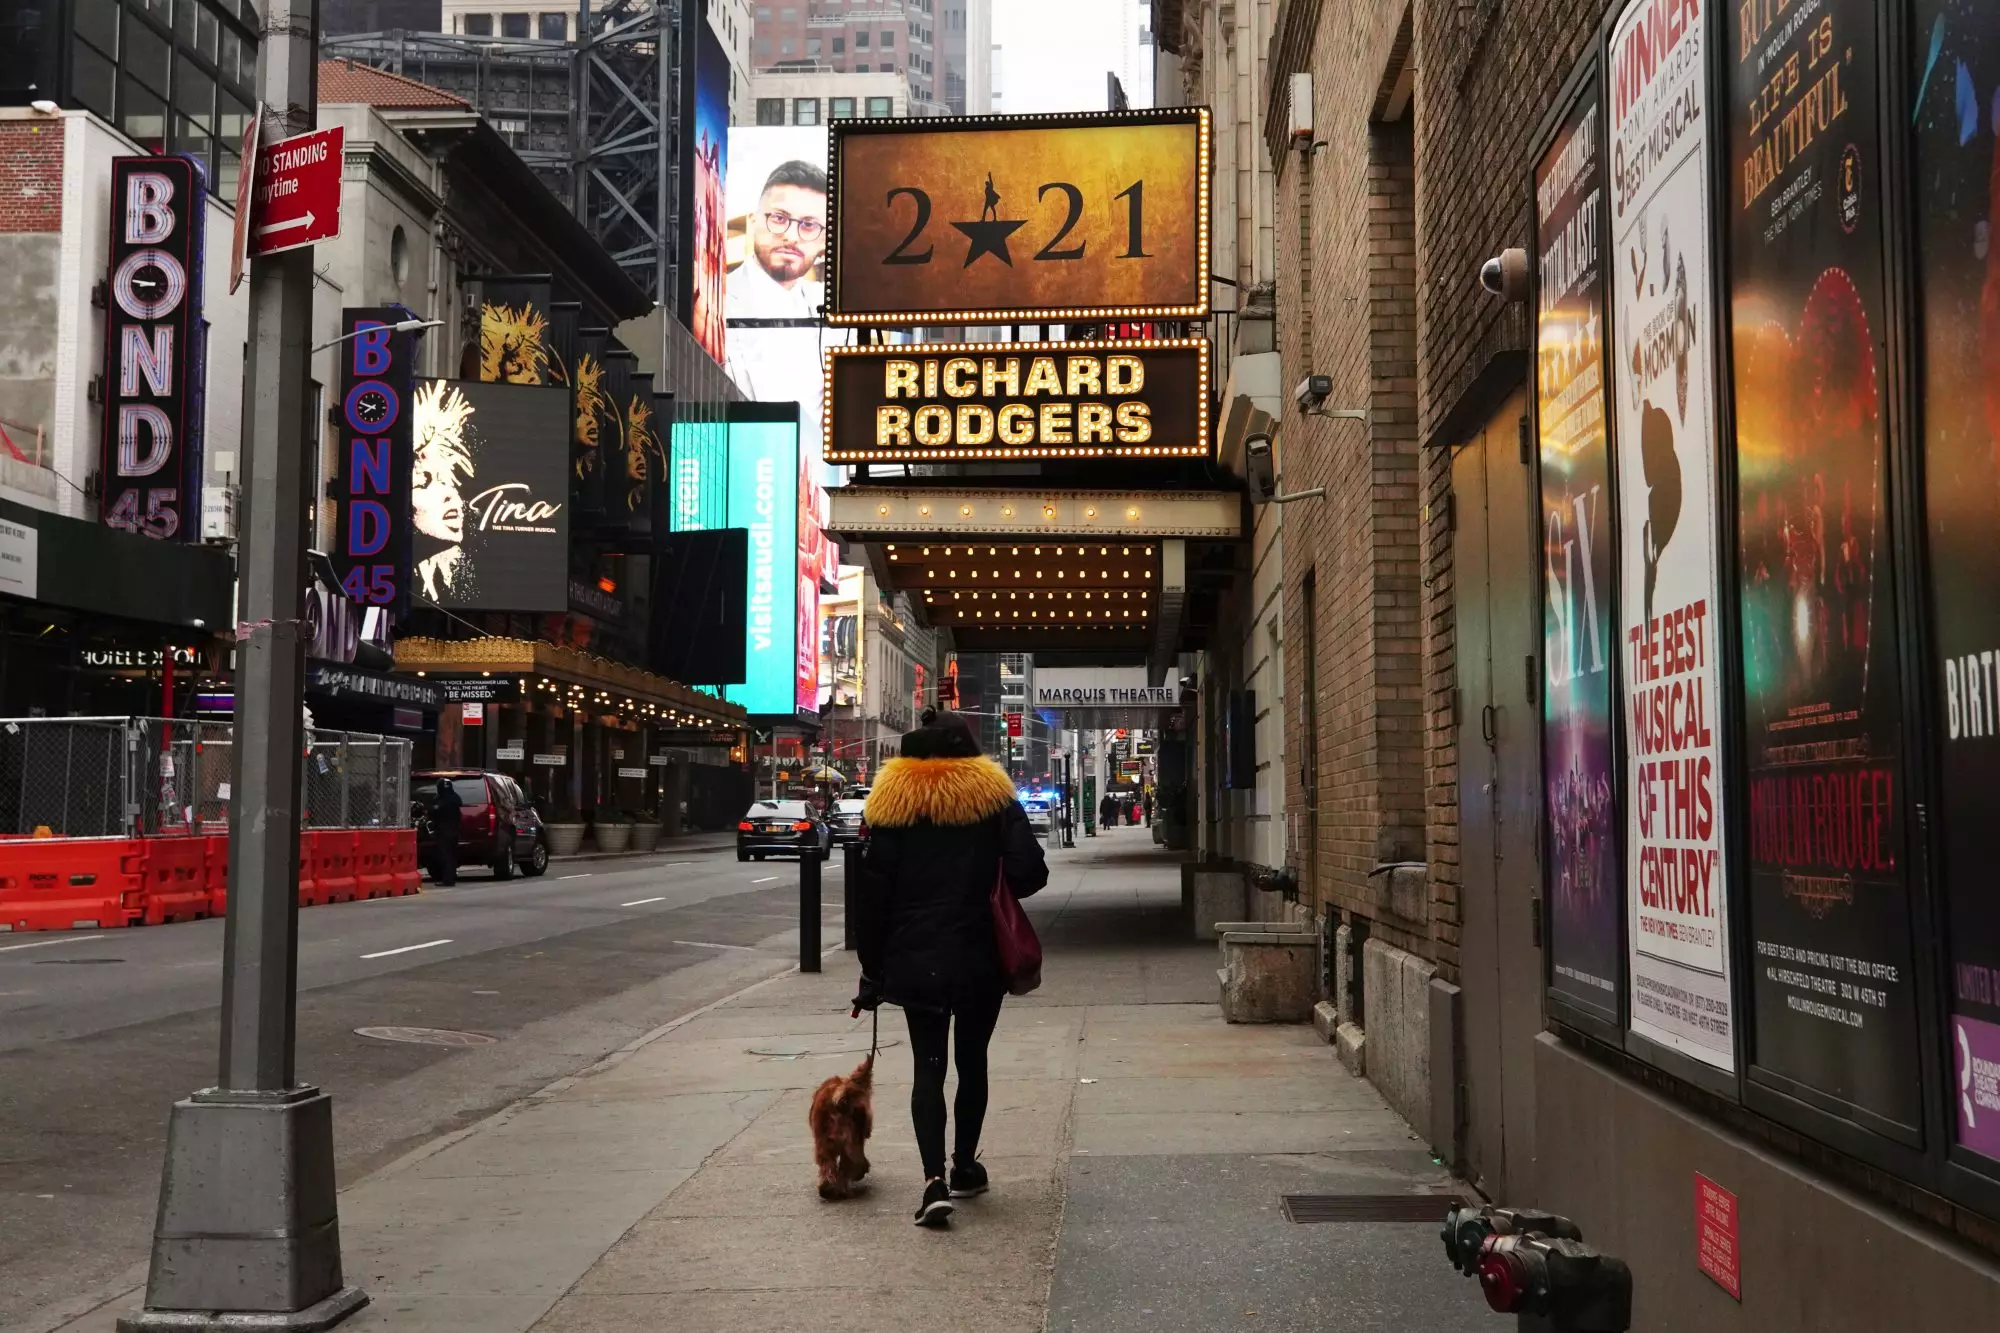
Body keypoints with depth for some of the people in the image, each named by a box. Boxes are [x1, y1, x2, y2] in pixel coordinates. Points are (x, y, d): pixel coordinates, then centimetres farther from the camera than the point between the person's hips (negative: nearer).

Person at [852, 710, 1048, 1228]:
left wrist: (873, 968, 6)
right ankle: (964, 1166, 27)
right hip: (979, 959, 0)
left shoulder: (892, 804, 1)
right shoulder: (994, 798, -2)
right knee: (972, 1061, 15)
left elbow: (873, 893, -1)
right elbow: (1029, 873, -11)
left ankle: (935, 1179, -12)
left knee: (928, 1067, 3)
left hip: (915, 961, 0)